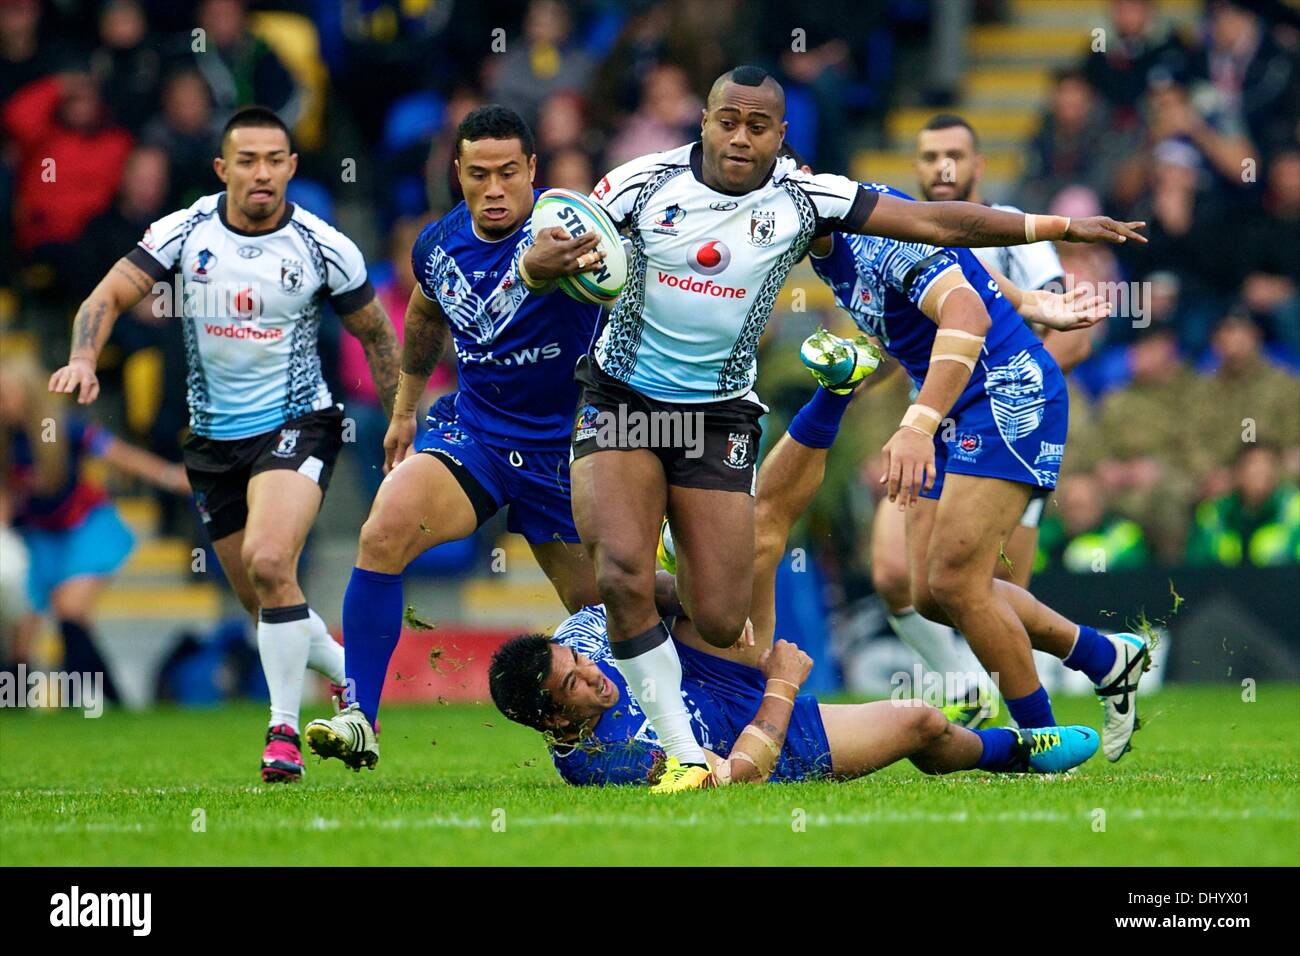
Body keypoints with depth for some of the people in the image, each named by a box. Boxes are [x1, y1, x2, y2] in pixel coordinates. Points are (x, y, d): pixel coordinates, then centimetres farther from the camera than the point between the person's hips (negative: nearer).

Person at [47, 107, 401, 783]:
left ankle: (284, 727, -18)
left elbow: (376, 334, 5)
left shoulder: (323, 247, -8)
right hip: (214, 437, 4)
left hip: (296, 423, -4)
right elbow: (110, 295, -7)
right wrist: (84, 358, -26)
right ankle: (358, 681, 36)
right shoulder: (185, 232, -4)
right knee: (264, 604, 10)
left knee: (267, 562, -28)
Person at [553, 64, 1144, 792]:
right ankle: (685, 755, -9)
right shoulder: (646, 183, -8)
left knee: (719, 623, -6)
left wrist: (1062, 226, -9)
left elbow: (936, 223, -5)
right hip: (621, 399, -1)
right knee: (623, 576, -22)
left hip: (719, 415, 1)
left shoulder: (804, 199, -6)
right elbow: (536, 263, -5)